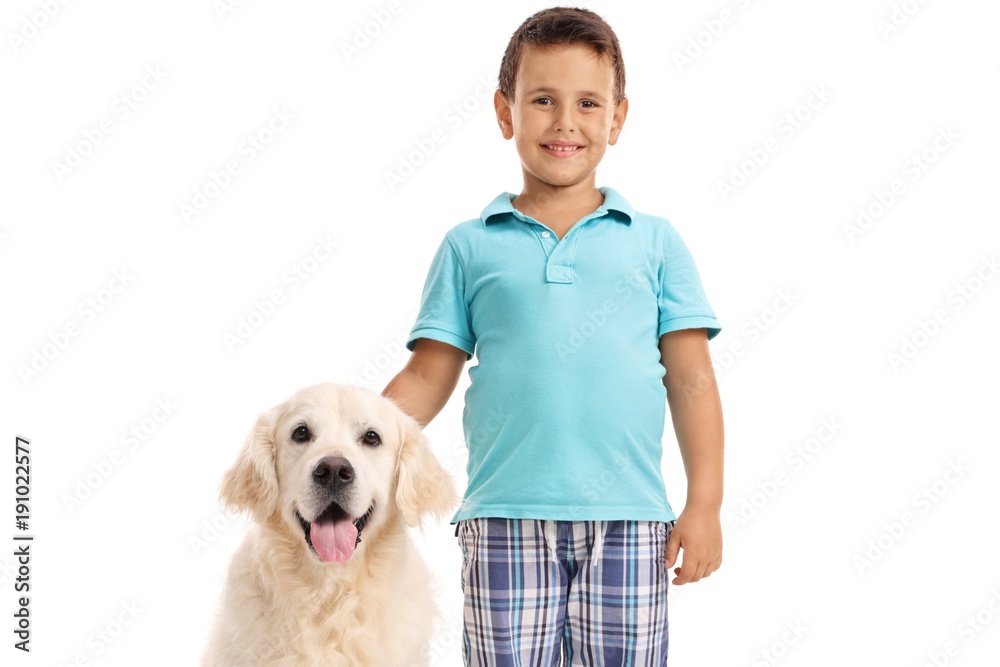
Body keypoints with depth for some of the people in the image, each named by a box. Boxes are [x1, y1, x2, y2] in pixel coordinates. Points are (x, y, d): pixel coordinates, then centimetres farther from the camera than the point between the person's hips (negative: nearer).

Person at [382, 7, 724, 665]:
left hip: (628, 519, 1)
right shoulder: (470, 248, 8)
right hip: (507, 519, 0)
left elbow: (691, 379, 6)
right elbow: (427, 379, 8)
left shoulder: (654, 242, 8)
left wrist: (705, 504, 0)